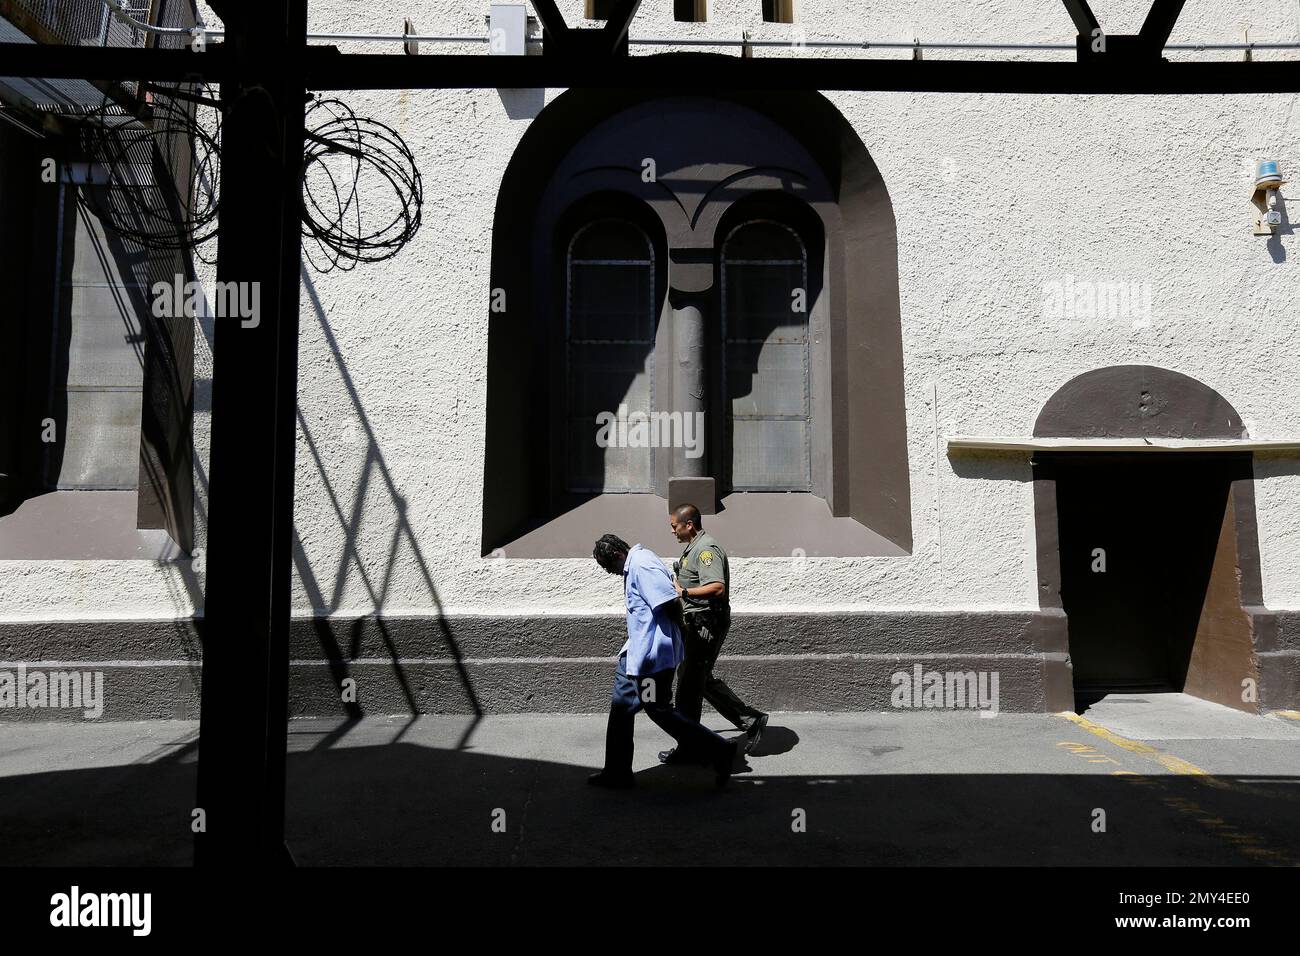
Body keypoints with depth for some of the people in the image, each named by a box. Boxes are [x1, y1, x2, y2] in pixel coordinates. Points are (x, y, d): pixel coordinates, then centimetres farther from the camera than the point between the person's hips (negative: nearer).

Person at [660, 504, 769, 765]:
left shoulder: (706, 548, -17)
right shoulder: (694, 547, 16)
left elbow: (717, 588, -29)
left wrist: (683, 592, -24)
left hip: (706, 624, -11)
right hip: (697, 623, 11)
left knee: (688, 686, -3)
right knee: (703, 680, 17)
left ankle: (688, 749, 8)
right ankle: (751, 720, 23)